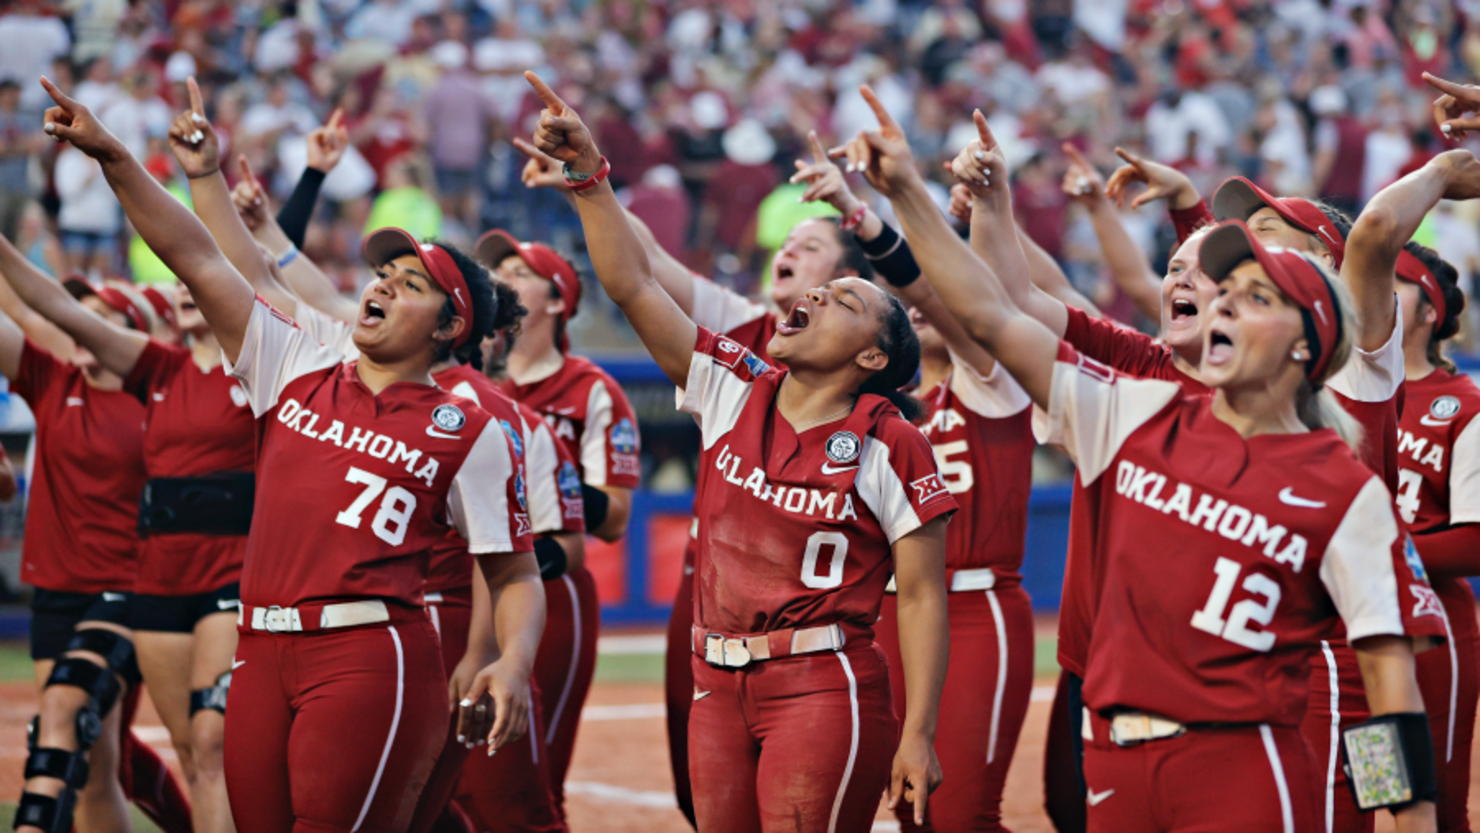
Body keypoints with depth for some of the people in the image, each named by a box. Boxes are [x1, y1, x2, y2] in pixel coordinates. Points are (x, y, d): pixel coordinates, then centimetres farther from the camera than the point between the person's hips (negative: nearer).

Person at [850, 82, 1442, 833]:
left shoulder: (1342, 485, -2)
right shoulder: (1141, 418, 9)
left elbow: (1388, 659, -4)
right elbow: (993, 318, 7)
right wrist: (906, 193, -1)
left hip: (1244, 768, -4)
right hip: (1117, 766, 4)